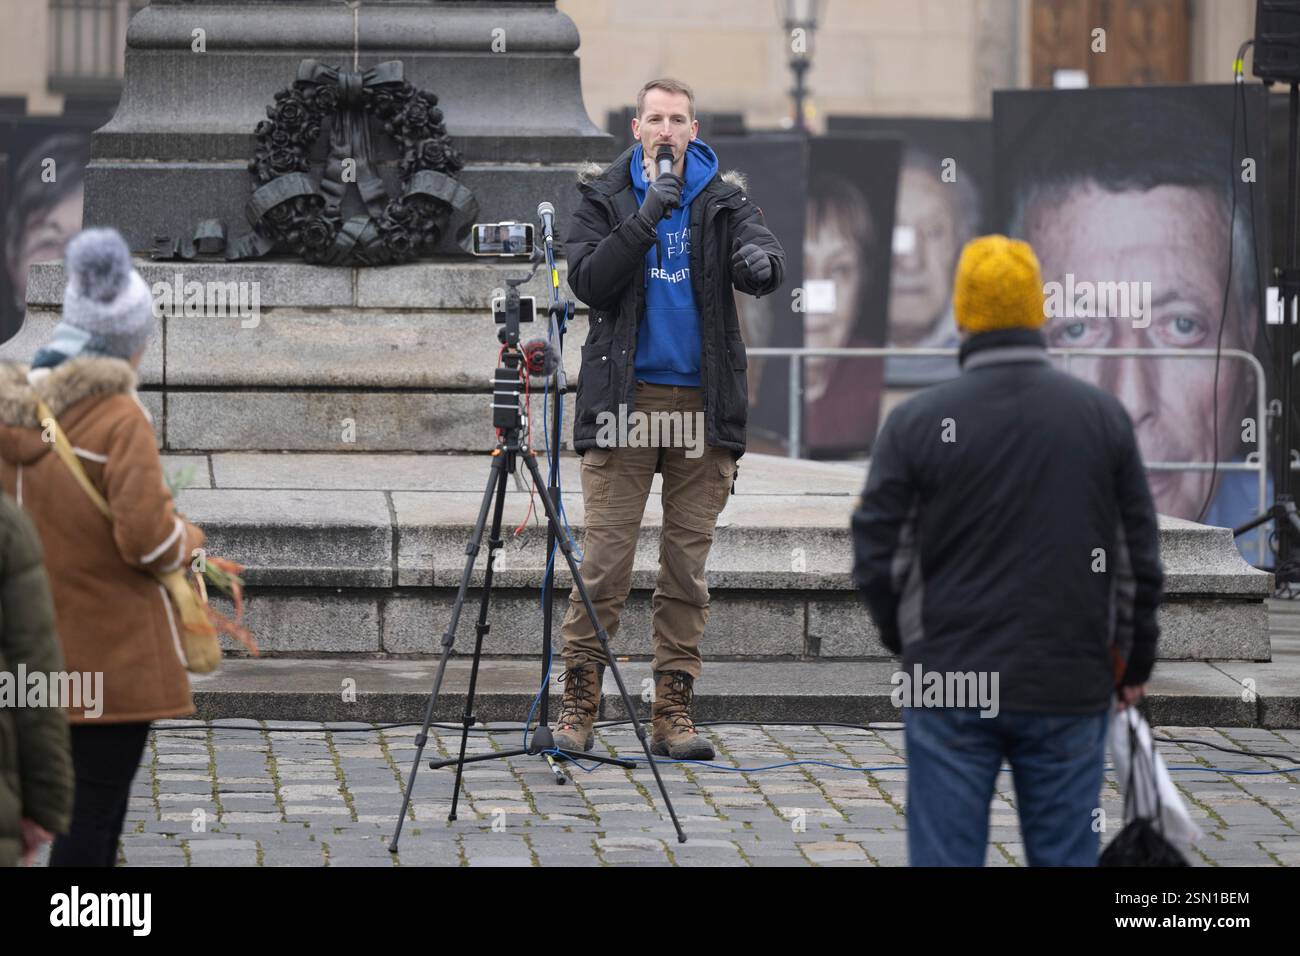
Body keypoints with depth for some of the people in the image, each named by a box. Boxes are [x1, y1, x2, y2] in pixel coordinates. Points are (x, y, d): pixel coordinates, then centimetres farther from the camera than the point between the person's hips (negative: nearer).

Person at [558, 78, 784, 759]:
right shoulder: (604, 196, 5)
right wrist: (643, 221, -18)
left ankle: (674, 712, 8)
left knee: (688, 563, 4)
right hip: (624, 398, -2)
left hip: (702, 401, 2)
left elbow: (761, 259, -8)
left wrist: (760, 262, -32)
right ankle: (577, 705, 1)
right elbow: (589, 282, -7)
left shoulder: (724, 201, 8)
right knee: (605, 560, -6)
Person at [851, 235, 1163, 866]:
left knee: (945, 857, 2)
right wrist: (1135, 664, 18)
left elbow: (877, 558, -2)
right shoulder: (1103, 416, 1)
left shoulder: (916, 421, -5)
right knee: (1064, 856, 7)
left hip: (949, 684, -1)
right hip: (1069, 689, 1)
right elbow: (1139, 558, 5)